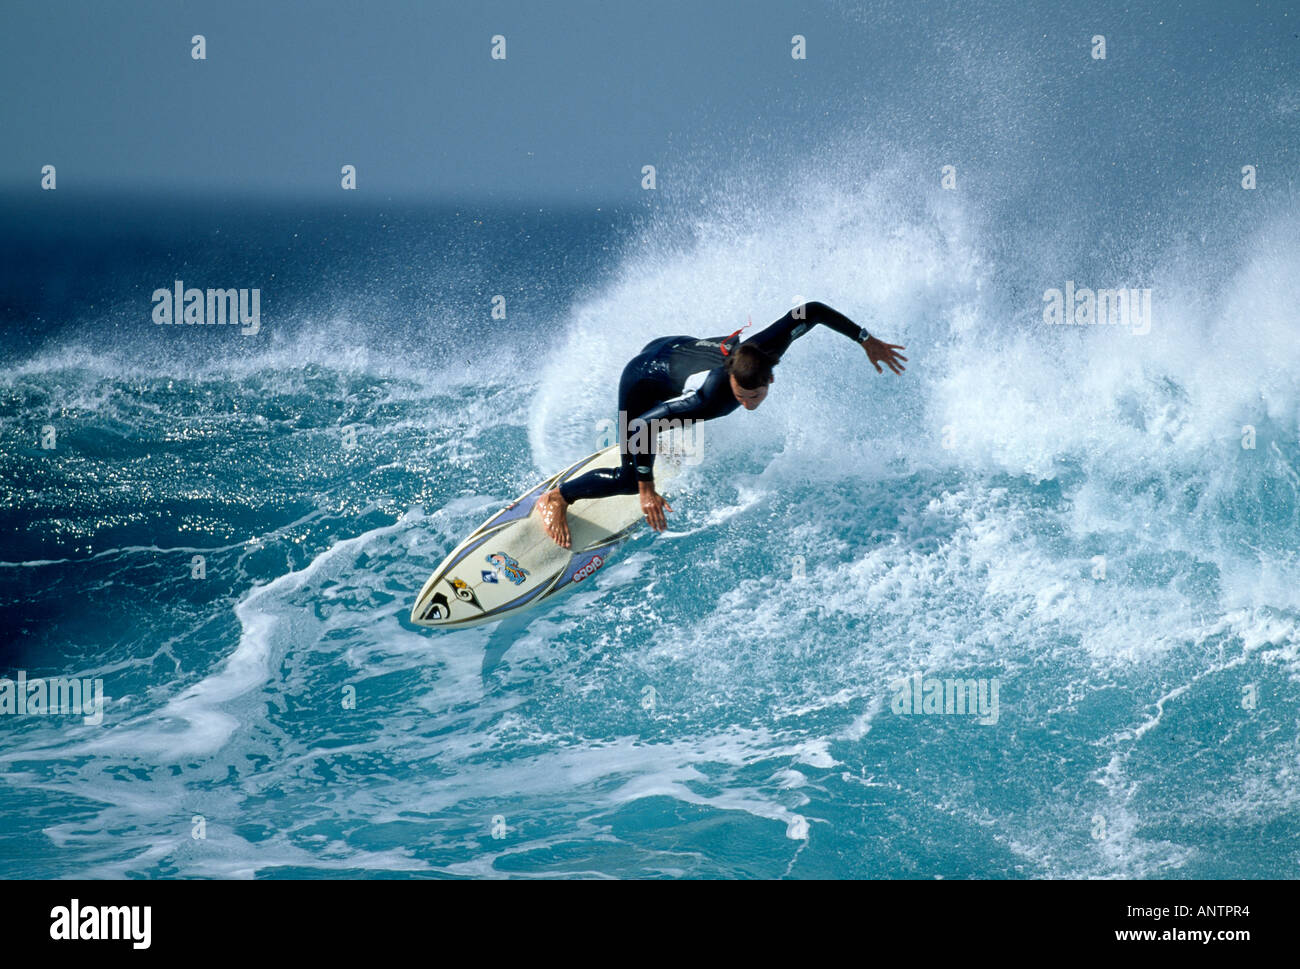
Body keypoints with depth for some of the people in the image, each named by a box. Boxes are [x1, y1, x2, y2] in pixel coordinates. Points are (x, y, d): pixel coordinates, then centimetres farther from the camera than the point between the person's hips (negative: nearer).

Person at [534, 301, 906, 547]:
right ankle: (555, 499, 12)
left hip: (680, 348, 6)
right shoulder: (711, 396, -46)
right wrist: (647, 491, -39)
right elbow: (641, 427, -43)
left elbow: (812, 311, -22)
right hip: (644, 378, -6)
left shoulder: (765, 348, -35)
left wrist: (867, 341, -18)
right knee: (630, 478, -8)